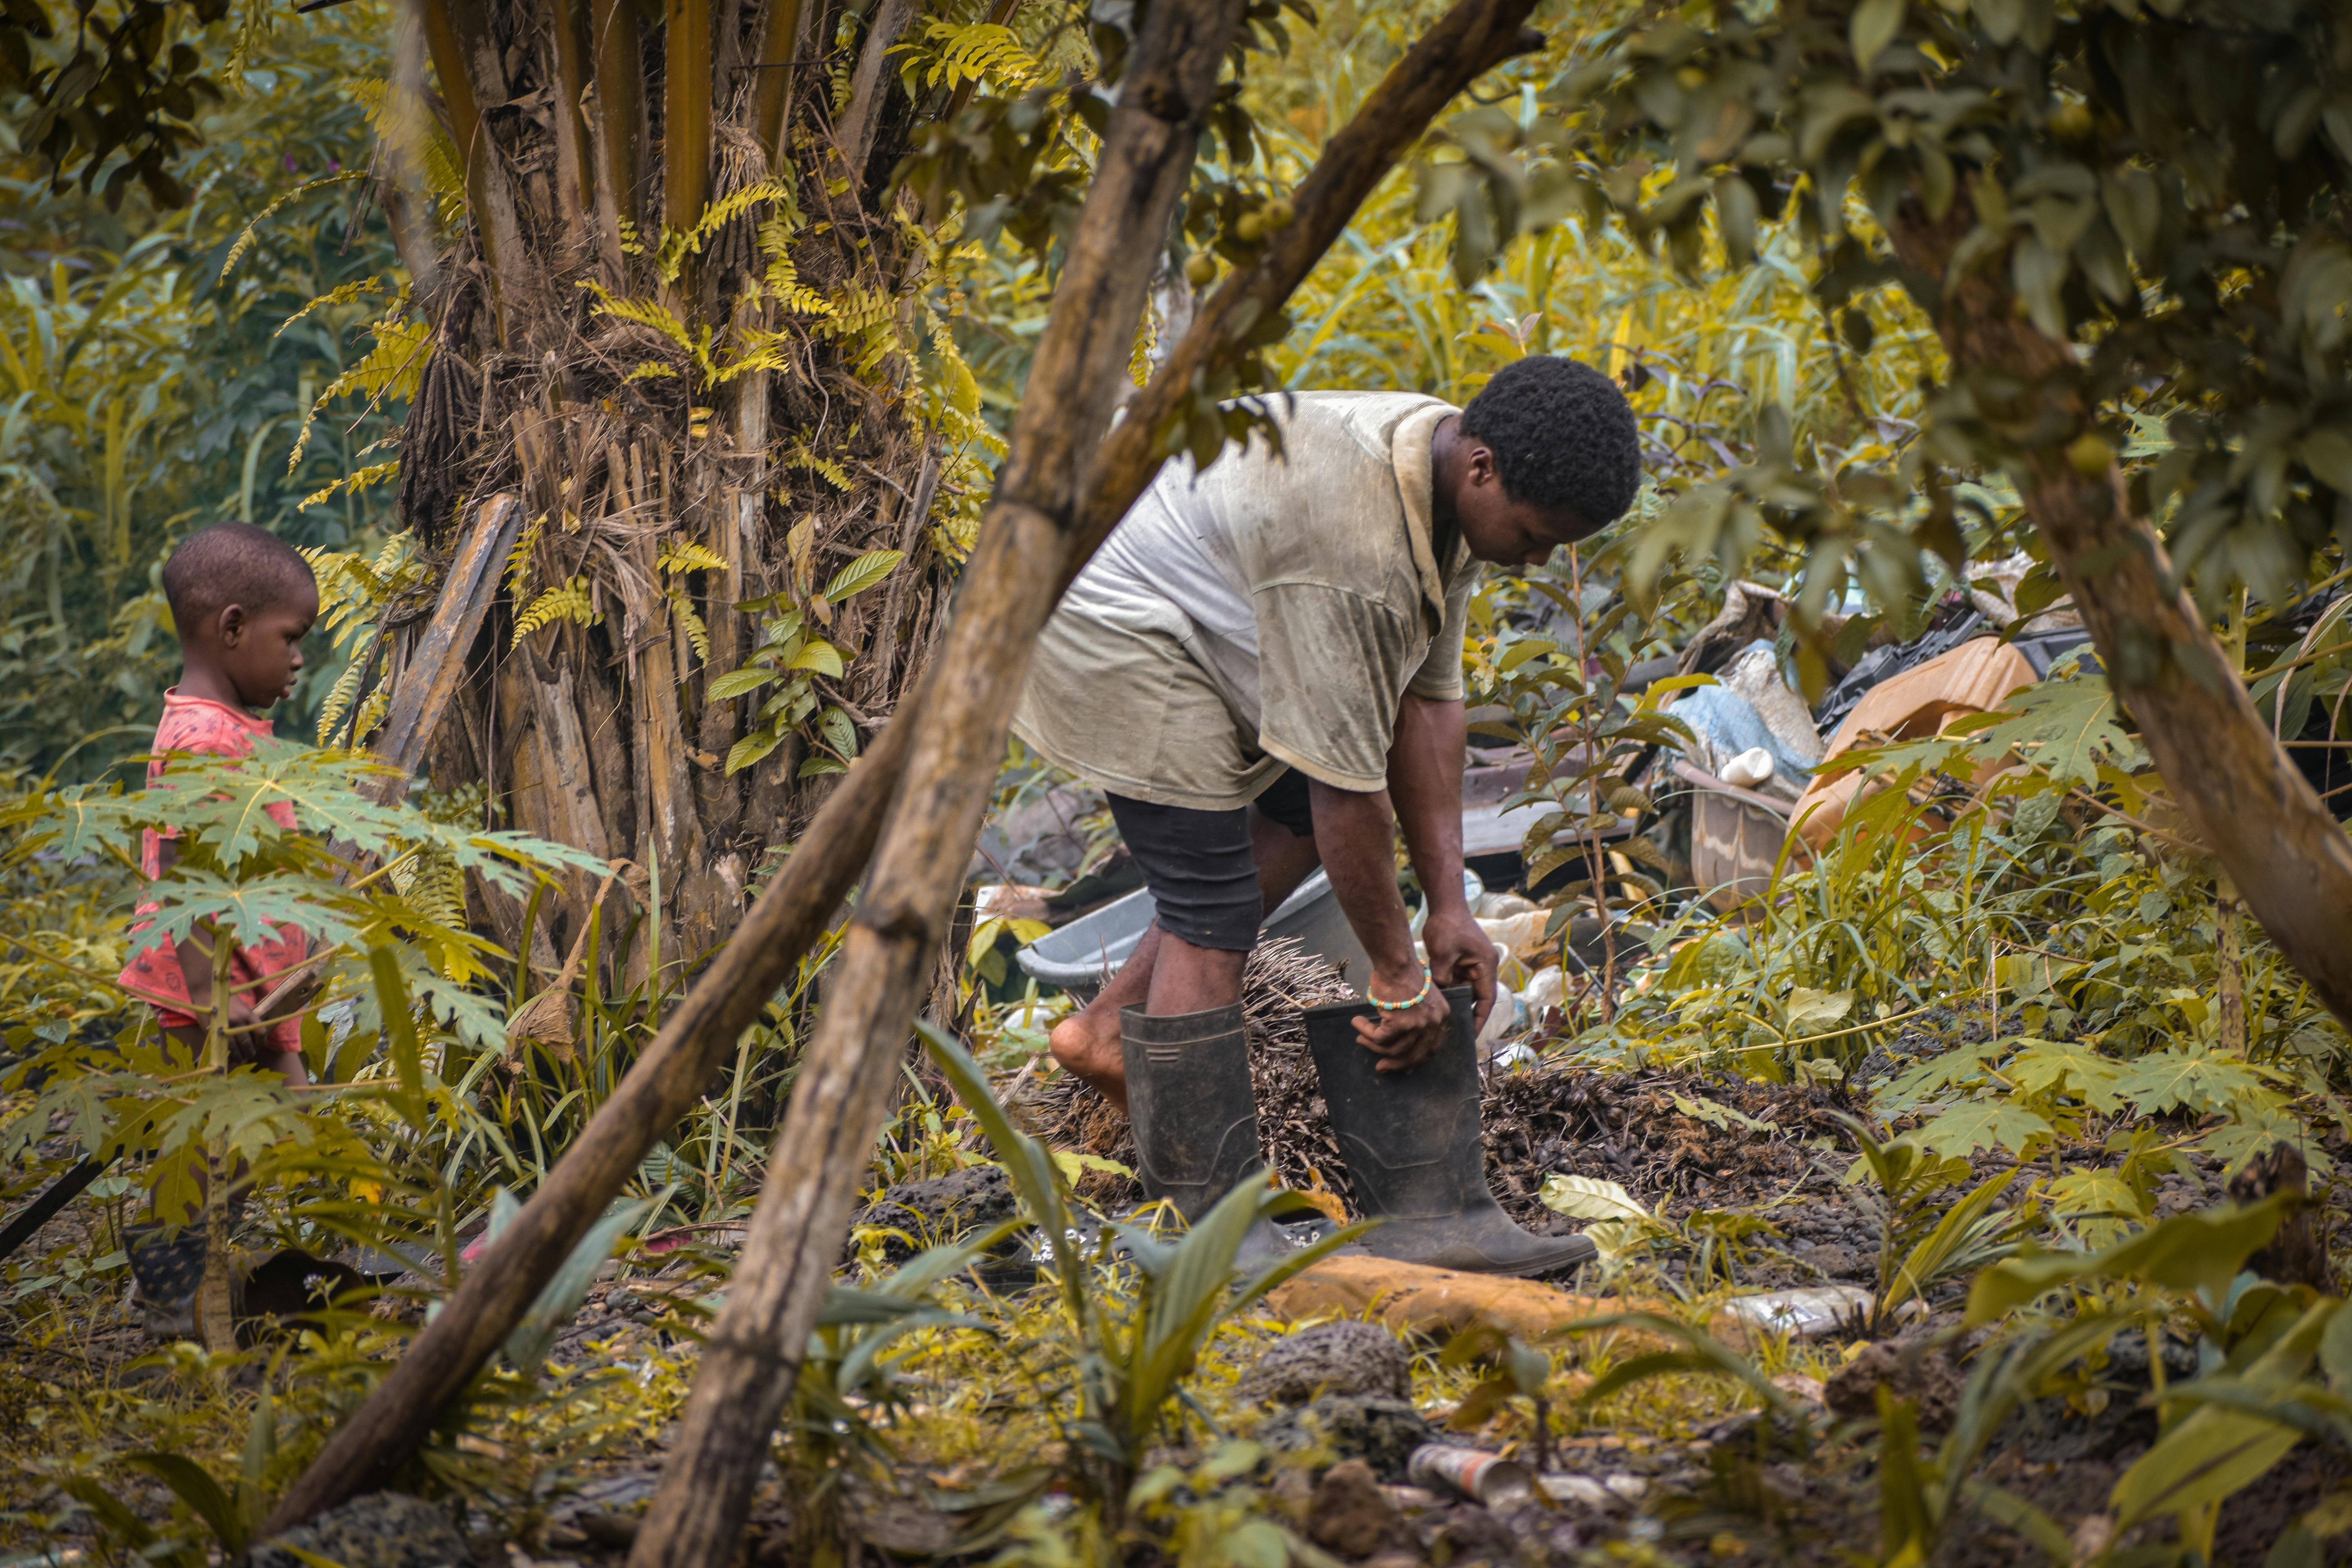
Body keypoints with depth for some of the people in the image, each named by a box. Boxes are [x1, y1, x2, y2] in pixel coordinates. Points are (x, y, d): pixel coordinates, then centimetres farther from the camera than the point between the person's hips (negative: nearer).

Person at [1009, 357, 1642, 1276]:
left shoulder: (1445, 485, -5)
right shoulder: (1348, 544, -34)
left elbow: (1427, 701, 1)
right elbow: (1346, 780, -28)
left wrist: (1449, 906, 0)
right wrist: (1397, 975, -18)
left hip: (1191, 620, 10)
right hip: (1115, 630, -10)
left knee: (1299, 821, 17)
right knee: (1211, 916, -10)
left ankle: (1109, 1029, 19)